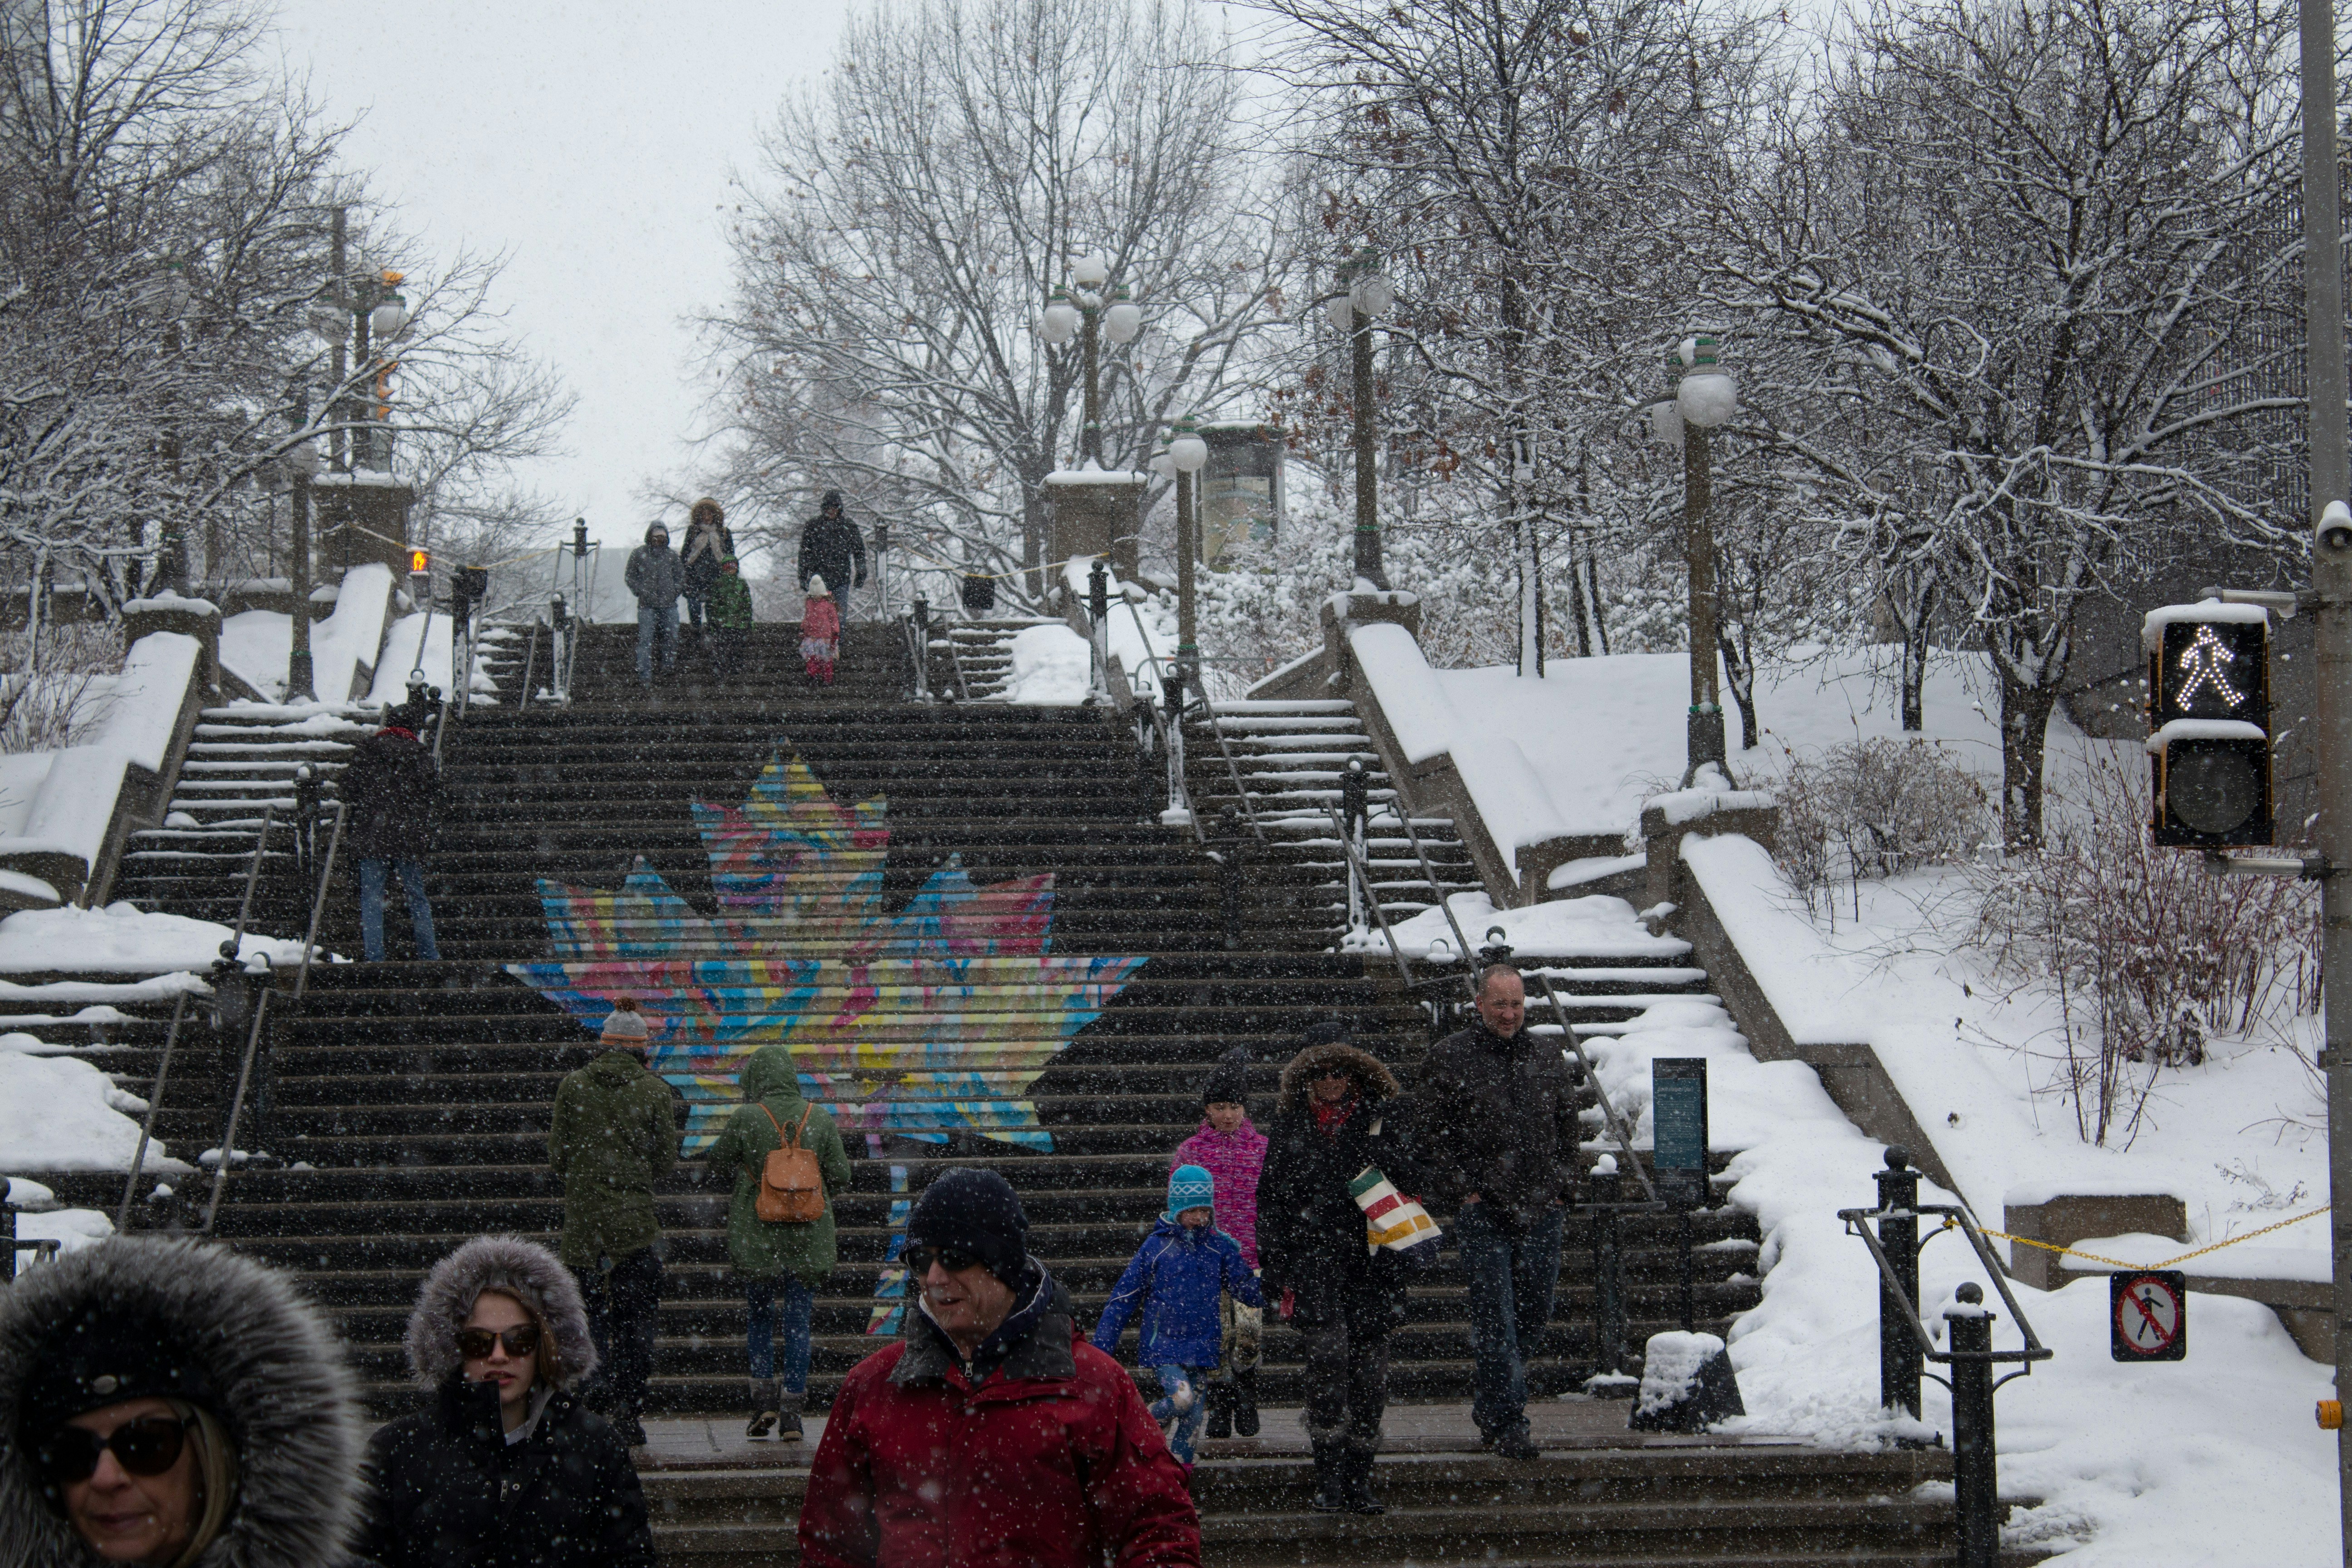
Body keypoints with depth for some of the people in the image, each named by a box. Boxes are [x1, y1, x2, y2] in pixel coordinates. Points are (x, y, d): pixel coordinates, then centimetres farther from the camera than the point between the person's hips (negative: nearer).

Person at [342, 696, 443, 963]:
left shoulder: (364, 751, 7)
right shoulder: (419, 754, 4)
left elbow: (350, 791, 7)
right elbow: (432, 796, 4)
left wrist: (351, 826, 13)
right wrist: (429, 834, 10)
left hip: (369, 835, 0)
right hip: (408, 837, 0)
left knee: (371, 897, 2)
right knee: (416, 895, 8)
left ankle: (374, 956, -4)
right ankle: (429, 954, 8)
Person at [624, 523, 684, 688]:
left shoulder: (672, 555, 8)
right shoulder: (639, 554, 3)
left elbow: (681, 576, 17)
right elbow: (629, 576, 8)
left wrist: (675, 591, 3)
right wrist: (640, 591, -4)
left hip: (669, 604, 2)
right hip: (647, 605, -2)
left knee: (671, 637, 6)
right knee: (645, 640, -7)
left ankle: (669, 665, 31)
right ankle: (645, 675, -7)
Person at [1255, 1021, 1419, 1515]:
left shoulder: (1382, 1117, 7)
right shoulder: (1290, 1126, 10)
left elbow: (1412, 1182, 5)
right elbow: (1271, 1201, 14)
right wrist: (1275, 1267, 7)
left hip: (1372, 1259, 1)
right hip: (1313, 1256, -1)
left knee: (1369, 1367, 0)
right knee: (1329, 1348, -20)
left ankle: (1359, 1482, 12)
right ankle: (1329, 1479, -15)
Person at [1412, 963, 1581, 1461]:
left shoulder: (1549, 1060, 12)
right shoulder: (1448, 1059, -1)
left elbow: (1568, 1130, 19)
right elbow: (1431, 1133, -1)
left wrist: (1560, 1187, 8)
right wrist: (1462, 1190, -8)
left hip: (1541, 1213, 5)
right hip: (1482, 1212, -4)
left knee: (1534, 1316, 9)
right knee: (1495, 1319, -7)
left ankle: (1490, 1402, 27)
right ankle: (1505, 1423, -4)